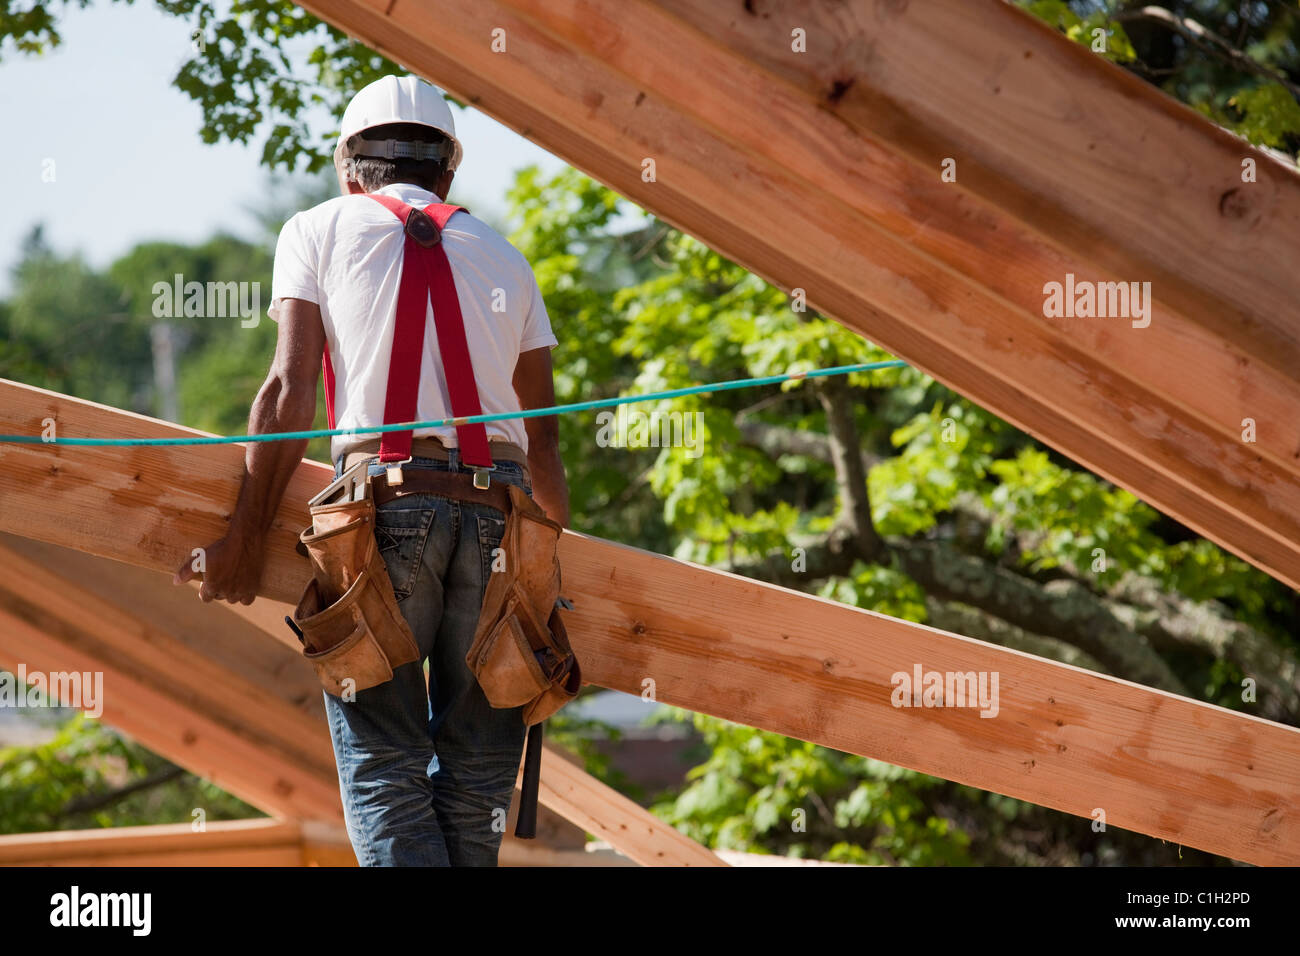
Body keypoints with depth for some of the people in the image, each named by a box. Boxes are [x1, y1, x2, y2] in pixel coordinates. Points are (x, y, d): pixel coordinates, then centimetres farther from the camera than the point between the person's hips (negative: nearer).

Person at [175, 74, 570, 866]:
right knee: (477, 763, 9)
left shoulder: (321, 229, 15)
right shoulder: (502, 255, 24)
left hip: (387, 487, -3)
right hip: (500, 504, 3)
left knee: (383, 765, -3)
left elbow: (291, 391, 2)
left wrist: (246, 536, 2)